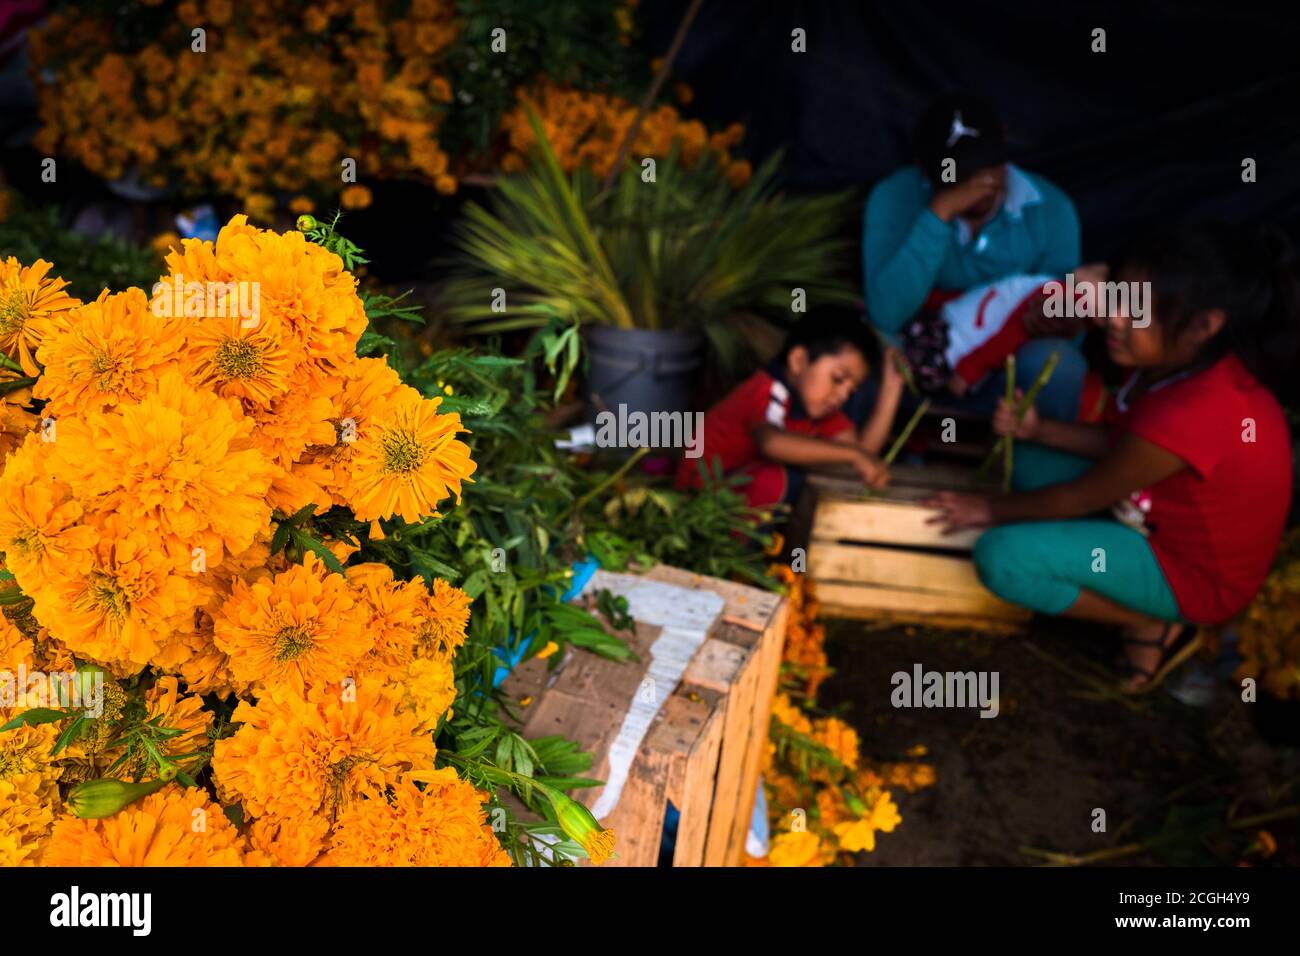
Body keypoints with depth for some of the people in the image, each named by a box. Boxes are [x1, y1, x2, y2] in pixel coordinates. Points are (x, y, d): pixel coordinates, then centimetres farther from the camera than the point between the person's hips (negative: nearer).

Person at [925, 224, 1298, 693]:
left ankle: (1152, 625, -2)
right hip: (1169, 524, 9)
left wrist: (991, 509, -6)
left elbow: (1080, 500, -21)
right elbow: (1119, 443, 8)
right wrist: (1038, 429, -7)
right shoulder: (1192, 364, -9)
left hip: (1194, 571, -9)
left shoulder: (1192, 412, -36)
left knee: (1001, 557, -23)